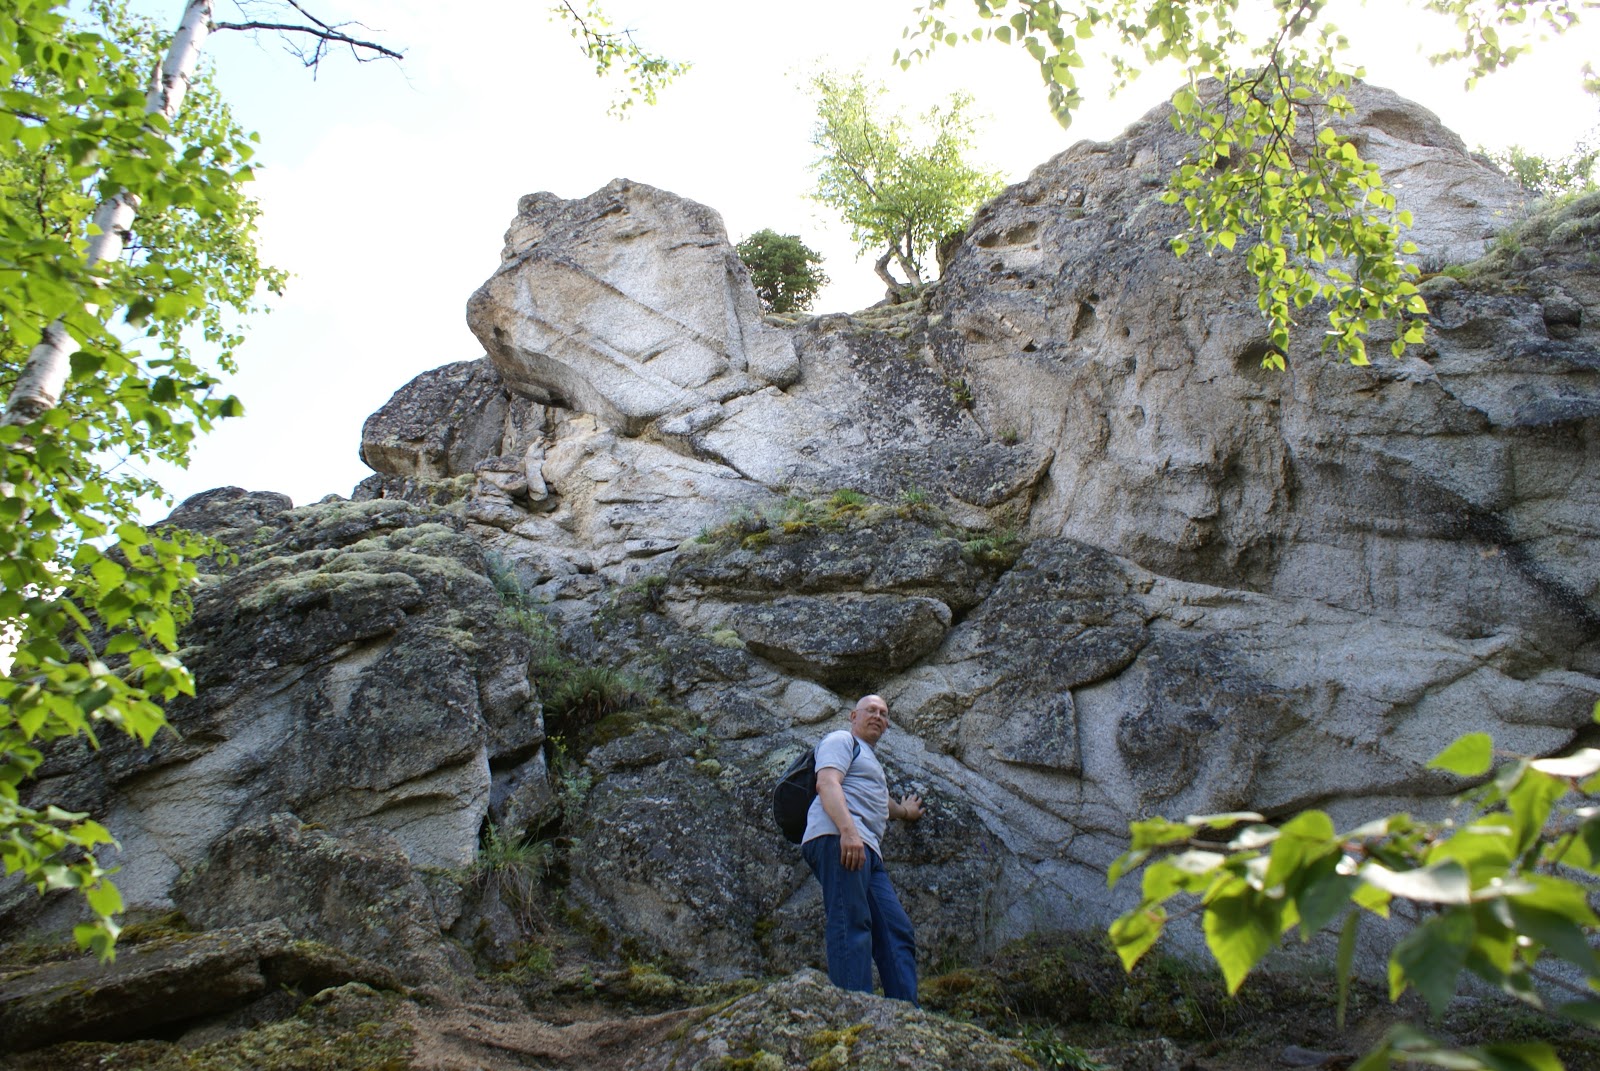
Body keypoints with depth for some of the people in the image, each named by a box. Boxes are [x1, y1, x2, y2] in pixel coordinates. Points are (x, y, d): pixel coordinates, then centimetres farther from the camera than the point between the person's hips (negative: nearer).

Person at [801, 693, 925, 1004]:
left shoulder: (869, 758, 40)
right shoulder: (842, 740, 10)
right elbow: (826, 783, -9)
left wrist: (903, 811, 77)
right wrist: (848, 829, -24)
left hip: (867, 850, 10)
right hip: (837, 838, -9)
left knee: (897, 932, -4)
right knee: (852, 925, -21)